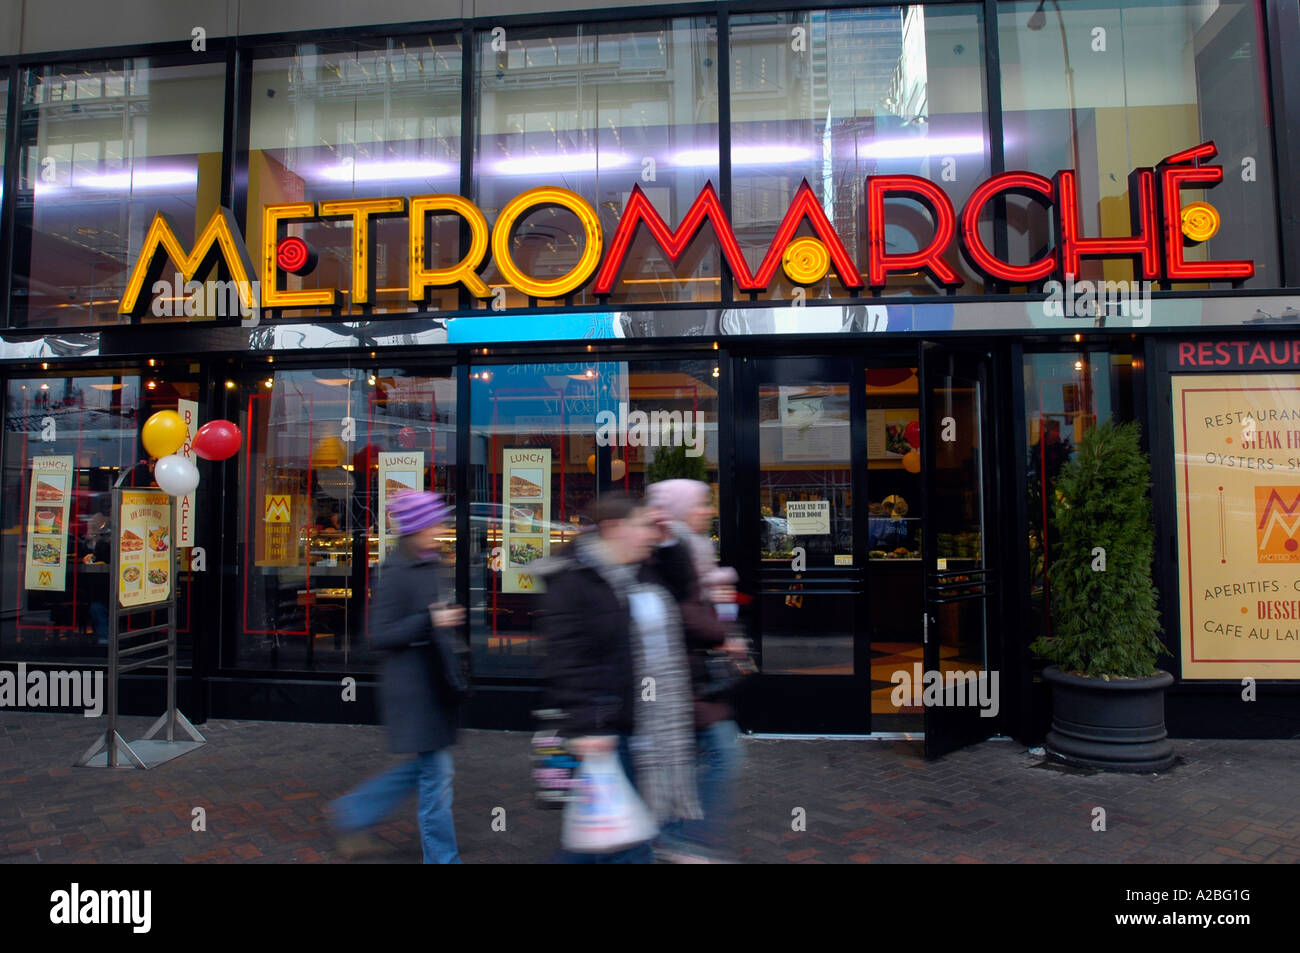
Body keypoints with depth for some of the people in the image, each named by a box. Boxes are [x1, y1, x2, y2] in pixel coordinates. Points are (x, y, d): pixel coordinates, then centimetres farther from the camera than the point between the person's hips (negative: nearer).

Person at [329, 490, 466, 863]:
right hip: (413, 687, -9)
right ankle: (442, 856, 15)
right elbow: (380, 636, -19)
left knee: (422, 767, 18)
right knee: (436, 773, 1)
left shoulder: (427, 567, 10)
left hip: (431, 683, 9)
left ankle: (354, 812, 32)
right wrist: (429, 621, -28)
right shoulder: (396, 573, -17)